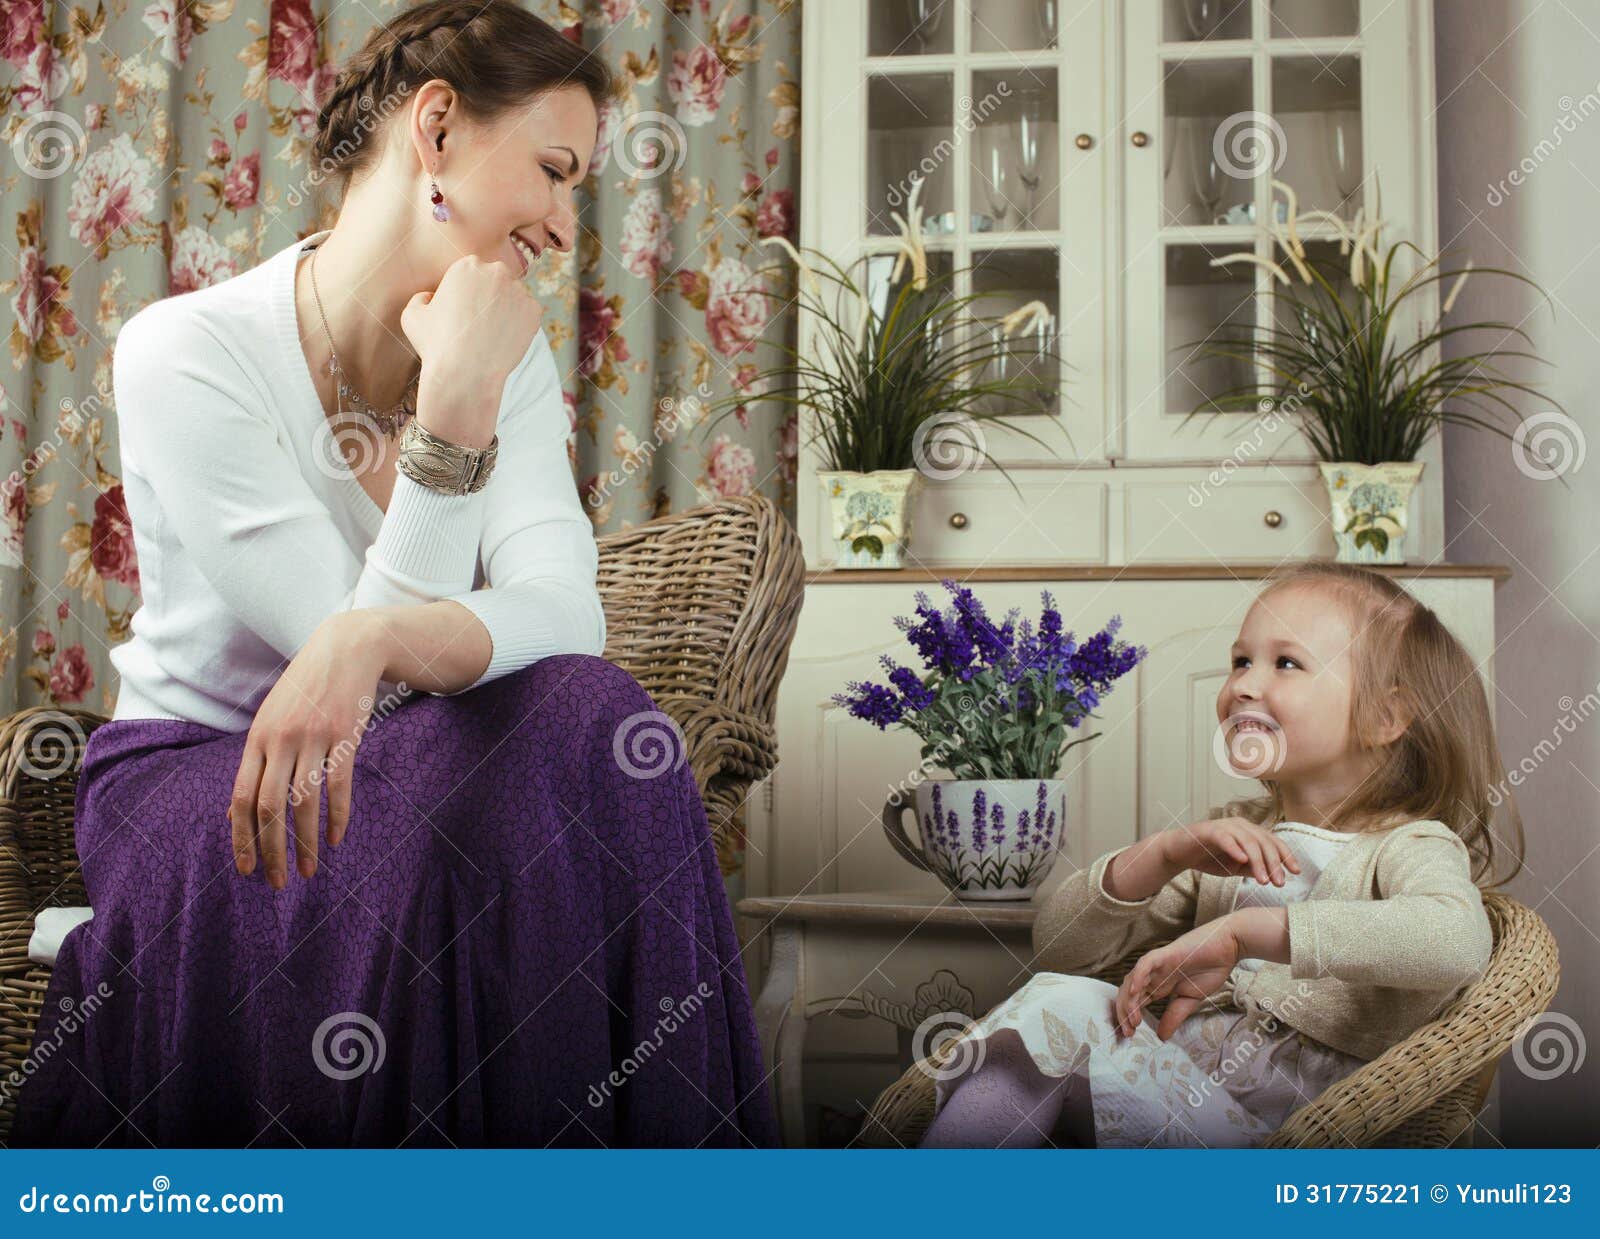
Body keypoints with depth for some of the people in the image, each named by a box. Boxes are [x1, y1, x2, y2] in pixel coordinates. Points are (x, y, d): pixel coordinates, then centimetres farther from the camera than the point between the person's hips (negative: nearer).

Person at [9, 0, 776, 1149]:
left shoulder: (513, 358, -1)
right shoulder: (186, 352, -17)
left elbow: (564, 614, -19)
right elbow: (362, 647, -22)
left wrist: (376, 639, -39)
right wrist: (456, 409, -31)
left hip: (409, 759, 4)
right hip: (197, 764, -4)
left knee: (589, 713, -28)